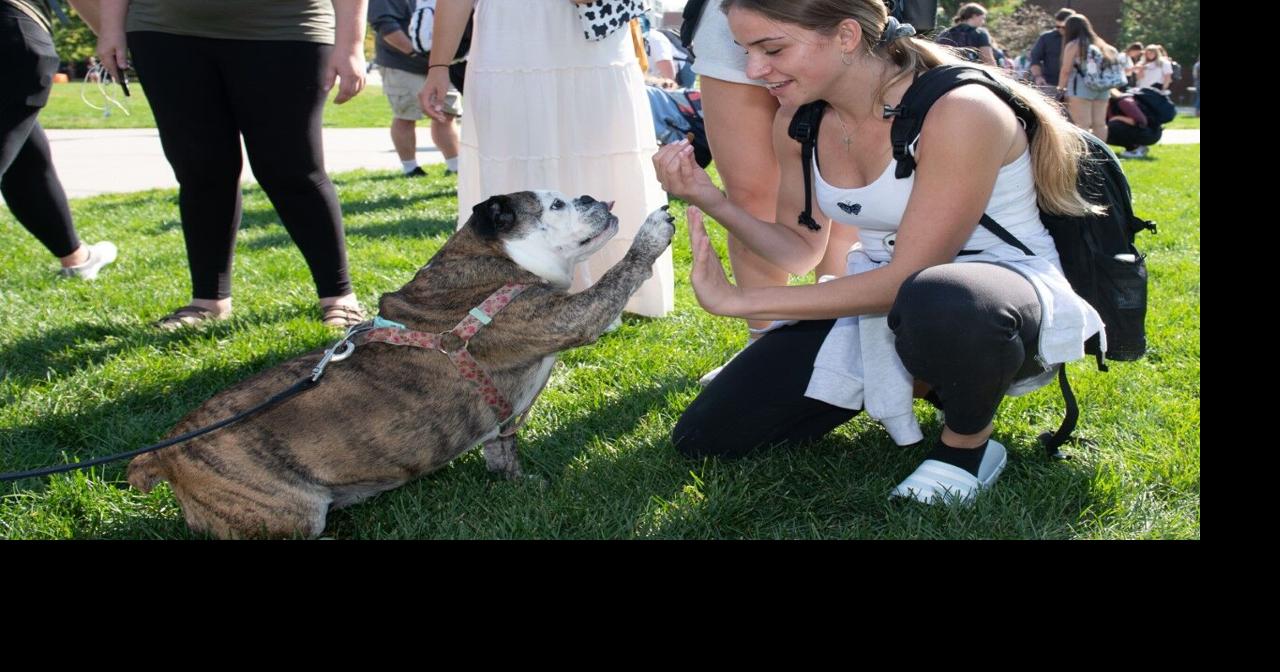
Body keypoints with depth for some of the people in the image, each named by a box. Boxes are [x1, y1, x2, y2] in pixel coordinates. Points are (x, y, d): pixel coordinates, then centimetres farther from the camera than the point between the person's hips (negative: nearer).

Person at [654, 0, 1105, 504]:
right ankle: (920, 380, 14)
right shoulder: (800, 120, -4)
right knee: (704, 436, 0)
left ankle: (969, 446, -10)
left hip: (1008, 296, -7)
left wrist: (740, 302, -24)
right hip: (882, 300, 7)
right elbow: (802, 250, 7)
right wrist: (713, 203, -12)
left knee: (937, 302, -45)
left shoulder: (958, 111, -26)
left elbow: (908, 277, -27)